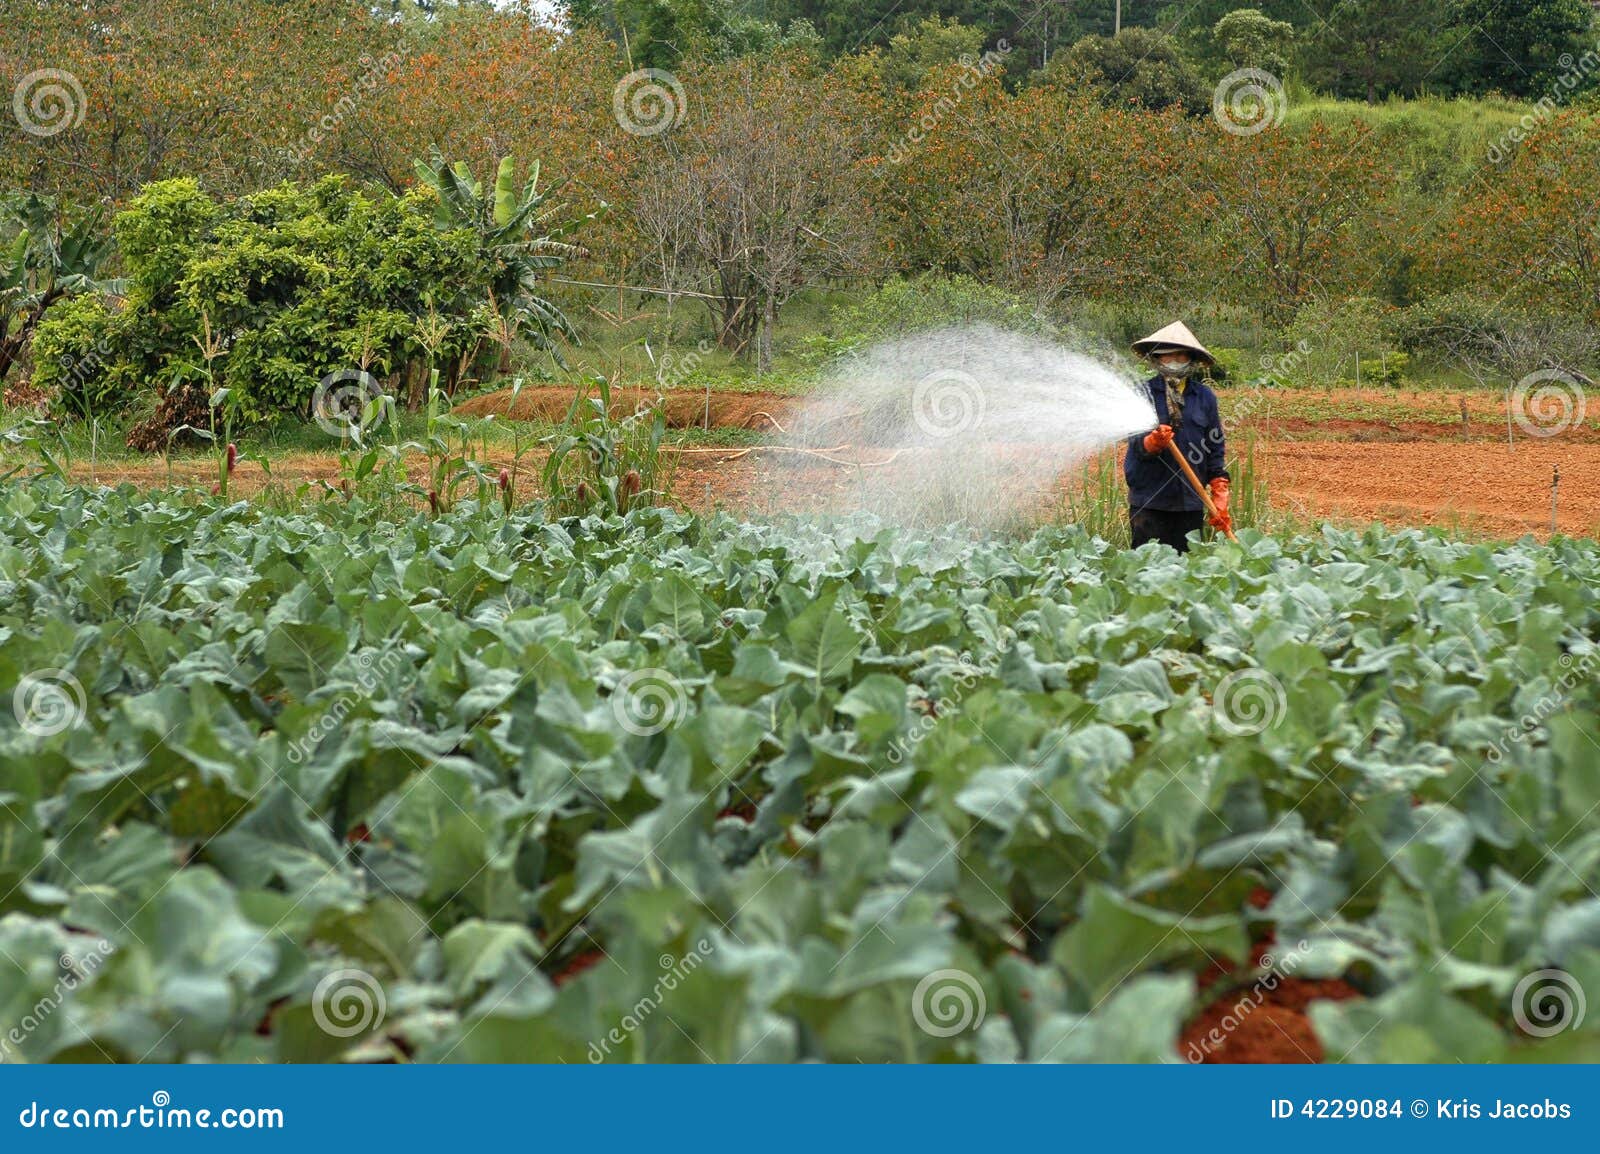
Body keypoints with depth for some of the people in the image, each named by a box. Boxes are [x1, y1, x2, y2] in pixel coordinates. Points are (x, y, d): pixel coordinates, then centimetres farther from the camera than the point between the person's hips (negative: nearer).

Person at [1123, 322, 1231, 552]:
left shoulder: (1204, 396, 7)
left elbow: (1216, 449, 10)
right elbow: (1135, 442, -9)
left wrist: (1220, 497, 4)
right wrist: (1152, 442, -32)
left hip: (1191, 501, 2)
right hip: (1148, 501, -2)